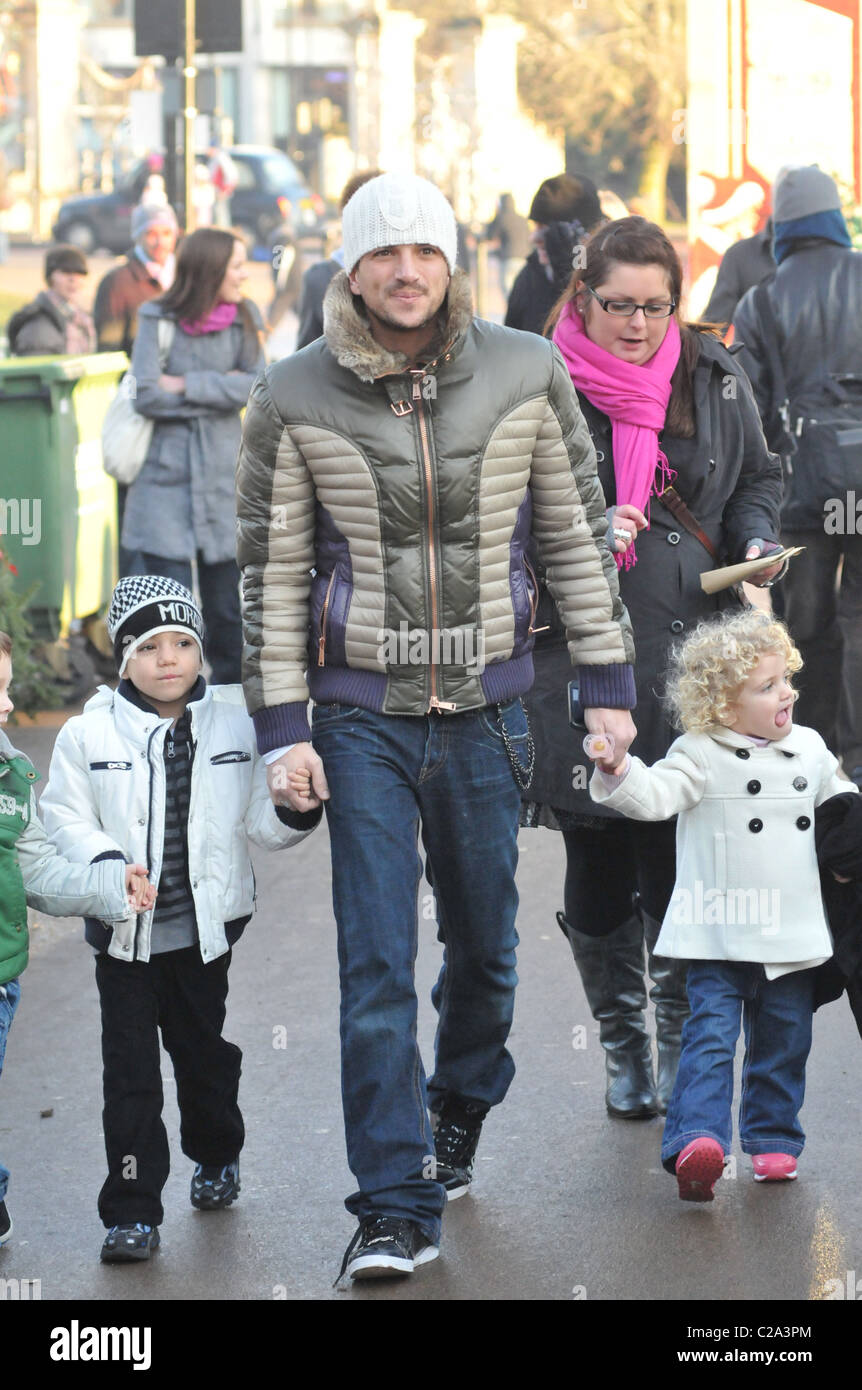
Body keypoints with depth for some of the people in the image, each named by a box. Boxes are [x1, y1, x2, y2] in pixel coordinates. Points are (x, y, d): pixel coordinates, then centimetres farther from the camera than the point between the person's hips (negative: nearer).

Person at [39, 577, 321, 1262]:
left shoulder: (235, 724, -1)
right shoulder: (89, 734, -6)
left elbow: (260, 822, 3)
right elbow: (65, 820, -4)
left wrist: (294, 813, -18)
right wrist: (106, 865, -20)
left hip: (206, 925, 2)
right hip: (124, 933, -1)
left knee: (203, 1050, 17)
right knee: (130, 1068, -3)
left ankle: (216, 1155, 43)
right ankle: (132, 1211, 1)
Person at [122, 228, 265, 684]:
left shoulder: (243, 319, 4)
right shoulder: (158, 318, -4)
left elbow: (257, 386, -7)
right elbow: (146, 395, -10)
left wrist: (186, 385, -11)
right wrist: (220, 392, -6)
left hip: (222, 476, 3)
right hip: (166, 475, -3)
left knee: (227, 611, 6)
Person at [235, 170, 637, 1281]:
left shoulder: (525, 375, -1)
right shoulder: (296, 399, -4)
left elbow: (576, 533, 6)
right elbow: (271, 568, 0)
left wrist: (607, 683, 5)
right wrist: (280, 728, -4)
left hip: (485, 707, 2)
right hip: (360, 711, -2)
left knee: (483, 941, 13)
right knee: (377, 962, -7)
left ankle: (459, 1114, 41)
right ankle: (395, 1208, -5)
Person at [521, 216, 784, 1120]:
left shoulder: (714, 380, 6)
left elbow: (757, 480, 20)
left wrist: (756, 543, 0)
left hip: (693, 658, 1)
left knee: (680, 868, -3)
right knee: (597, 873, 6)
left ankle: (682, 1047, 14)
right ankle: (623, 1048, 24)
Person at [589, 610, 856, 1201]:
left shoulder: (810, 750, 10)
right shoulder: (701, 755, -6)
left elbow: (839, 804, 27)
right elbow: (655, 795, -20)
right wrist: (618, 771, -36)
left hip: (793, 933, 5)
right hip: (719, 936, -5)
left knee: (783, 1042, 12)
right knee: (711, 1035, -13)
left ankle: (774, 1139, 25)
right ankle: (697, 1140, -21)